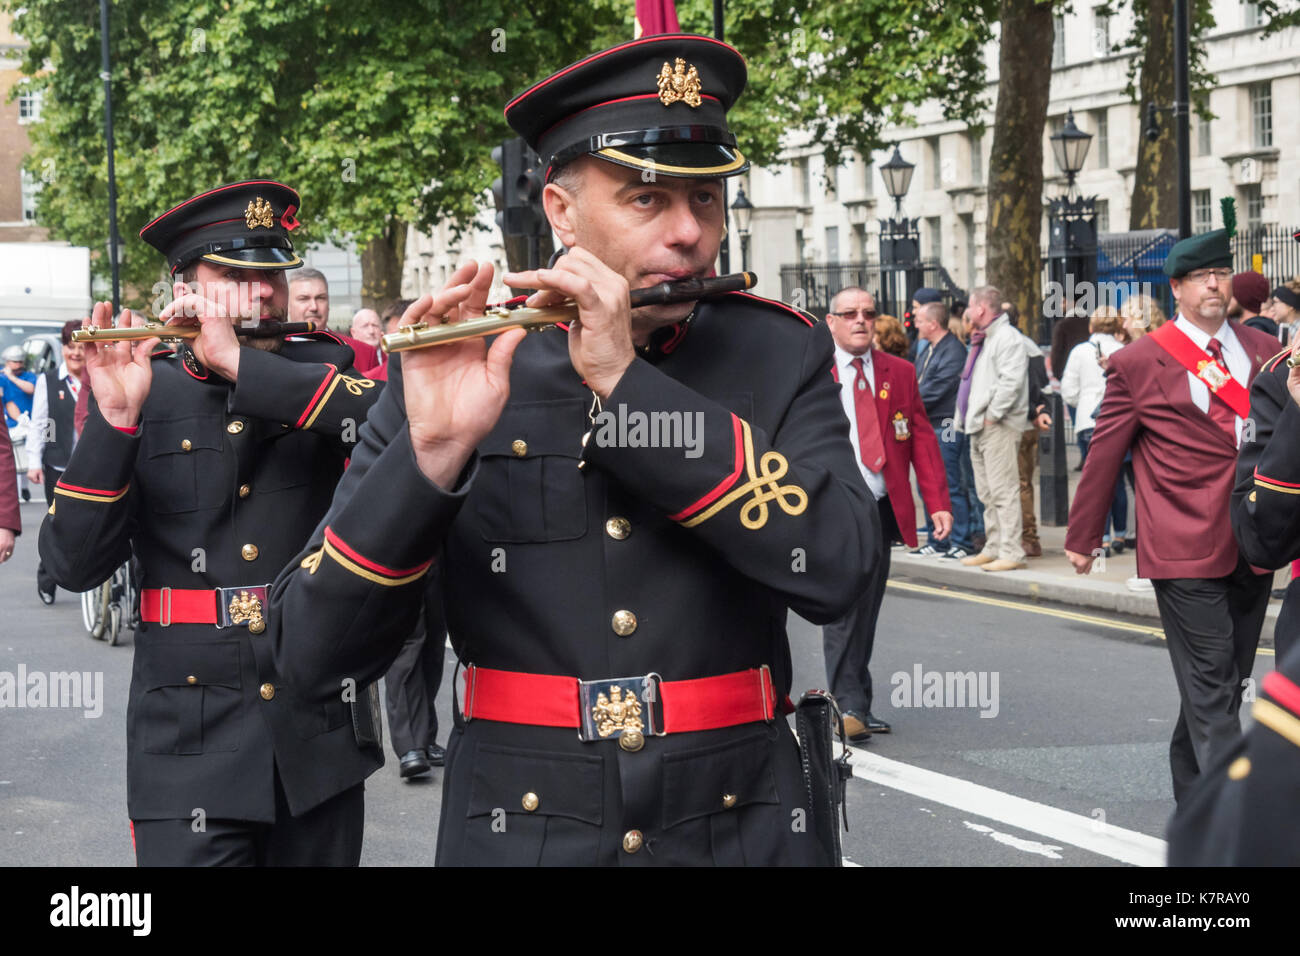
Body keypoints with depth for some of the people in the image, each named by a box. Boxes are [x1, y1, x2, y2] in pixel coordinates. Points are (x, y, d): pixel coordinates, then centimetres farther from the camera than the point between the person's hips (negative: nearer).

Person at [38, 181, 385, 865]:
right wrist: (113, 417, -20)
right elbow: (72, 565, -7)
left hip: (321, 731, 2)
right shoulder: (146, 394, 2)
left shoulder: (320, 372, 6)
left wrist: (239, 361, -20)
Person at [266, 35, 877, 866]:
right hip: (514, 832, -1)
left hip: (746, 829, 1)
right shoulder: (458, 365, -6)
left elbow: (838, 570, -19)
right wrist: (431, 451, -25)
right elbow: (315, 655, -11)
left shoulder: (780, 354, -3)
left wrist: (627, 382, -22)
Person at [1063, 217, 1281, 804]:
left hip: (1252, 550, 5)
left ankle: (1193, 802, 31)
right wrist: (1082, 537, 9)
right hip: (1185, 552, -5)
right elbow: (1104, 453, 5)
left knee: (1224, 685, 14)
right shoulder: (1138, 363, -1)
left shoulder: (1264, 352, 10)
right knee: (1212, 694, -9)